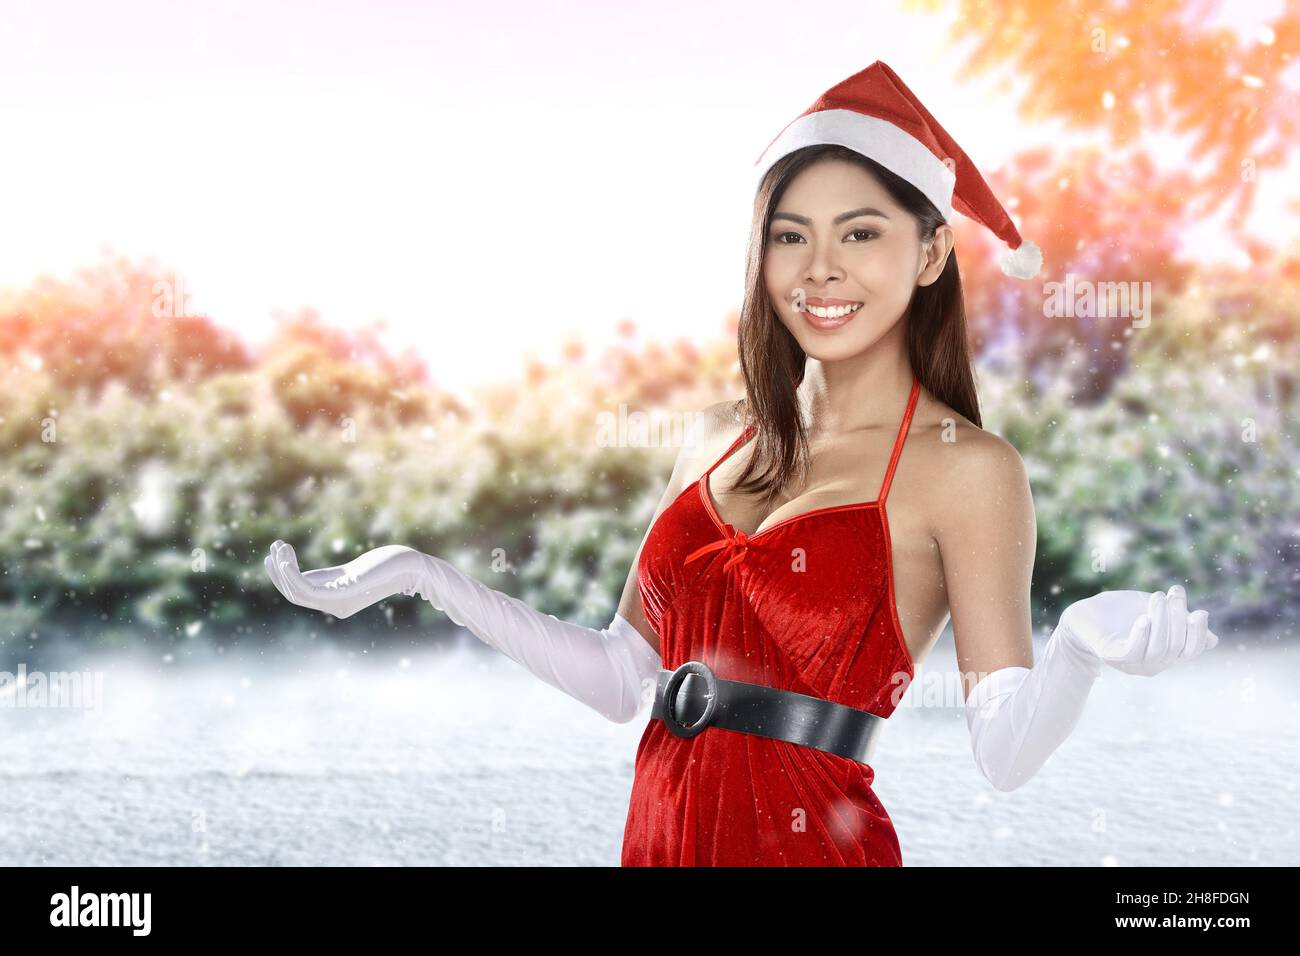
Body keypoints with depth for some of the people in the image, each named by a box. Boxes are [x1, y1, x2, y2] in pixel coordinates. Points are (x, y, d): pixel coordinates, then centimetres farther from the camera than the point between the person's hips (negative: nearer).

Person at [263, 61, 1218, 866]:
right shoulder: (719, 440, 6)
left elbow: (1004, 753, -13)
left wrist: (1084, 645, -32)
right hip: (662, 831, 5)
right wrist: (420, 576, 8)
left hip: (809, 838, -5)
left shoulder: (967, 468, -9)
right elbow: (620, 680, 9)